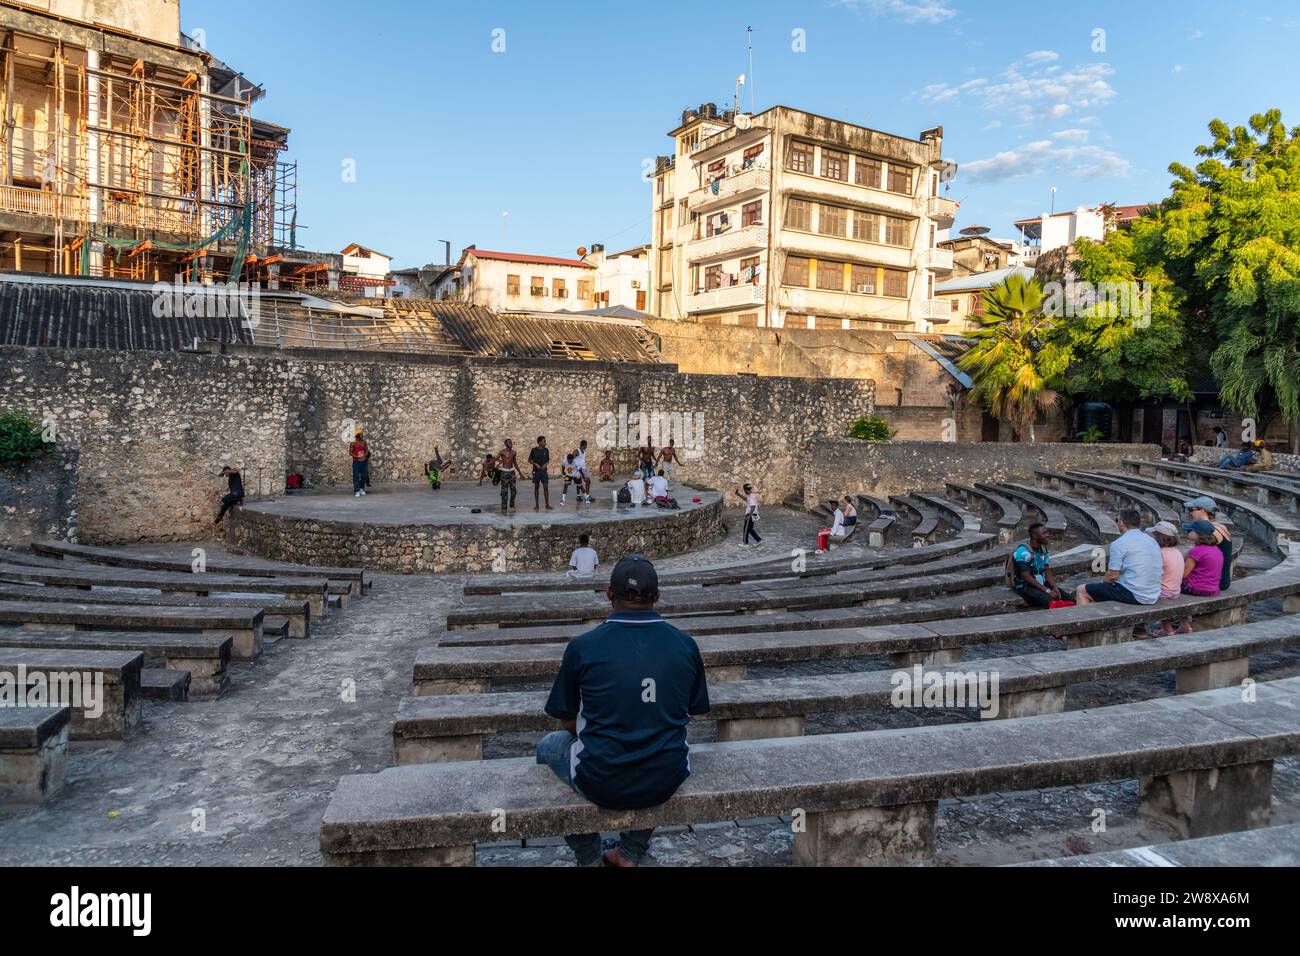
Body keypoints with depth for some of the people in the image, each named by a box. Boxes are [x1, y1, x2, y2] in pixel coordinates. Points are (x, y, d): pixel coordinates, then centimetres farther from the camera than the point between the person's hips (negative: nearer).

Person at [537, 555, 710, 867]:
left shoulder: (582, 647, -12)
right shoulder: (685, 645, -5)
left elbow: (568, 721, 0)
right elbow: (692, 713, 8)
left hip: (599, 784, -2)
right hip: (666, 782, 3)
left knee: (549, 745, 29)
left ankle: (590, 859, 33)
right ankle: (630, 854, 36)